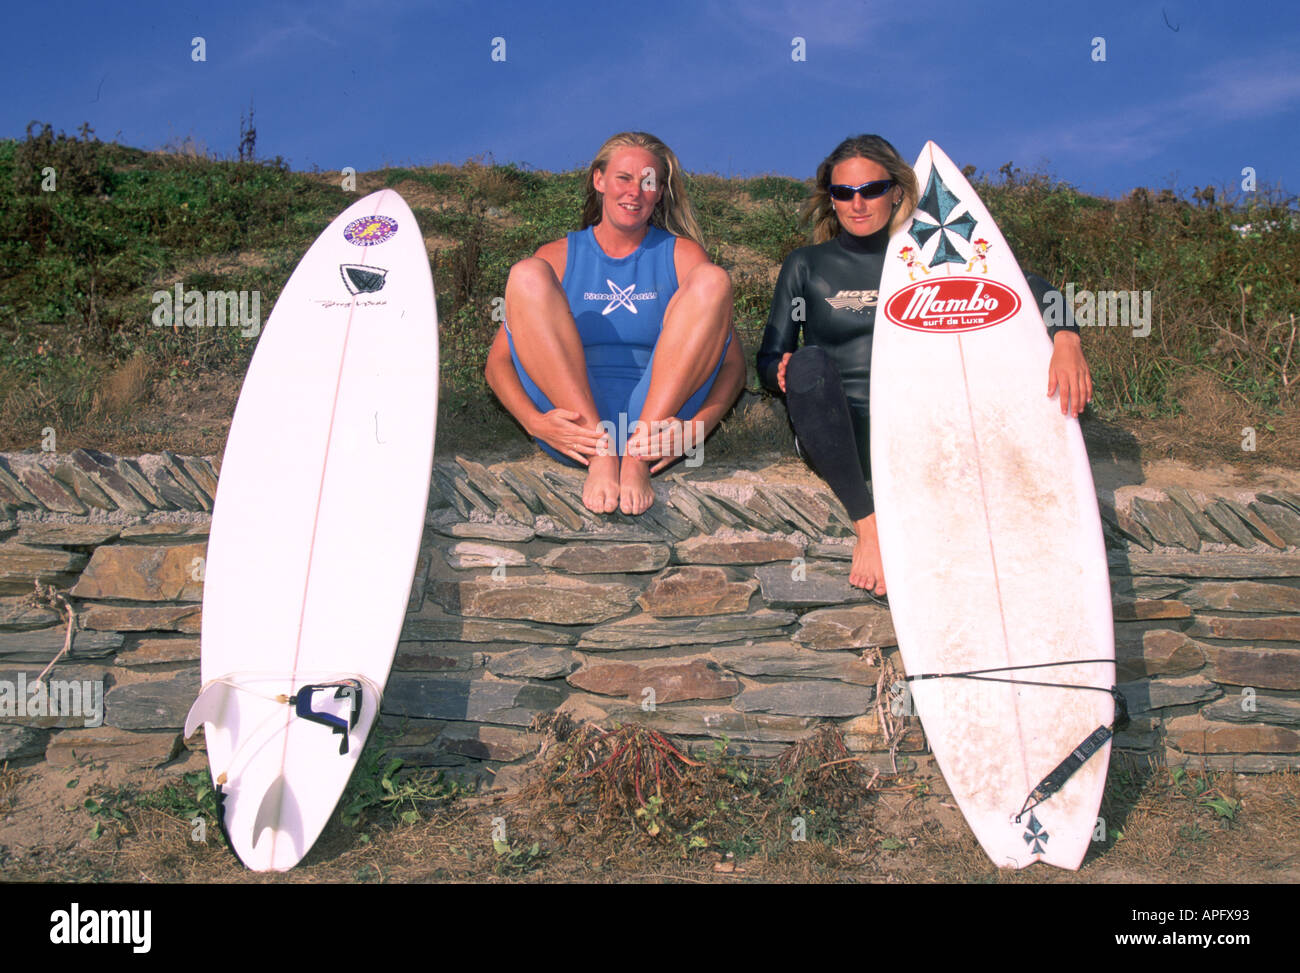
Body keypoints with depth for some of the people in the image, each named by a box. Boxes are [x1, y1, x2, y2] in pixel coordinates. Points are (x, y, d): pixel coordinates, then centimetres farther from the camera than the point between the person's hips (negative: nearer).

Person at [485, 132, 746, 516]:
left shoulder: (681, 255, 14)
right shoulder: (559, 257, 14)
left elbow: (734, 362, 6)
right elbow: (497, 361, 7)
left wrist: (697, 427, -15)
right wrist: (534, 422, -15)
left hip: (657, 413, 0)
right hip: (573, 422, 0)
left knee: (711, 280, -15)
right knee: (527, 276, -15)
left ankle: (636, 458, -25)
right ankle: (601, 453, -25)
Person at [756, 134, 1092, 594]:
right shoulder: (806, 266, 11)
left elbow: (1029, 287, 0)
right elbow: (769, 358, 11)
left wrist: (1065, 338, -21)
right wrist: (783, 371, -14)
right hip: (837, 435, 0)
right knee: (810, 362, -33)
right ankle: (866, 523, -31)